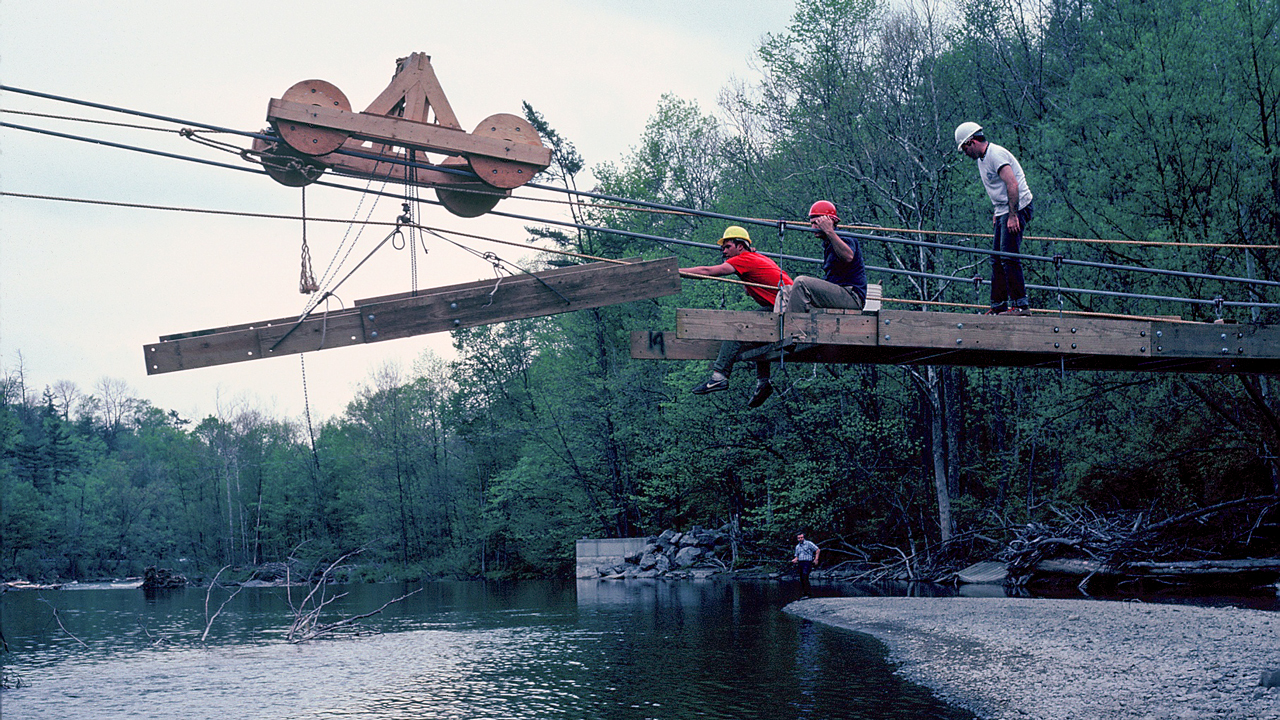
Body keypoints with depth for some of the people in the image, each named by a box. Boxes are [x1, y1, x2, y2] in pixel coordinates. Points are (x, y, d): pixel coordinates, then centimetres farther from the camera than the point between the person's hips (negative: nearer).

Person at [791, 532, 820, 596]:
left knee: (805, 578, -19)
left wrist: (816, 559, -8)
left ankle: (806, 594, -19)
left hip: (807, 562, -7)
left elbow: (818, 550, 0)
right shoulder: (797, 546, 19)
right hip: (800, 563, 7)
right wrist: (794, 560, 1)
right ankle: (803, 593, 9)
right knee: (801, 579, 4)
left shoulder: (808, 543, 0)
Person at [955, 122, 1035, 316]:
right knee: (997, 259, 8)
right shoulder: (982, 158, 16)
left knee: (1008, 256, -16)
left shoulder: (996, 155, -15)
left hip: (1017, 209, -10)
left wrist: (1013, 215, -26)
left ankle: (1020, 304, -17)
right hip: (1003, 212, 10)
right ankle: (998, 306, 11)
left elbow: (1012, 185, -23)